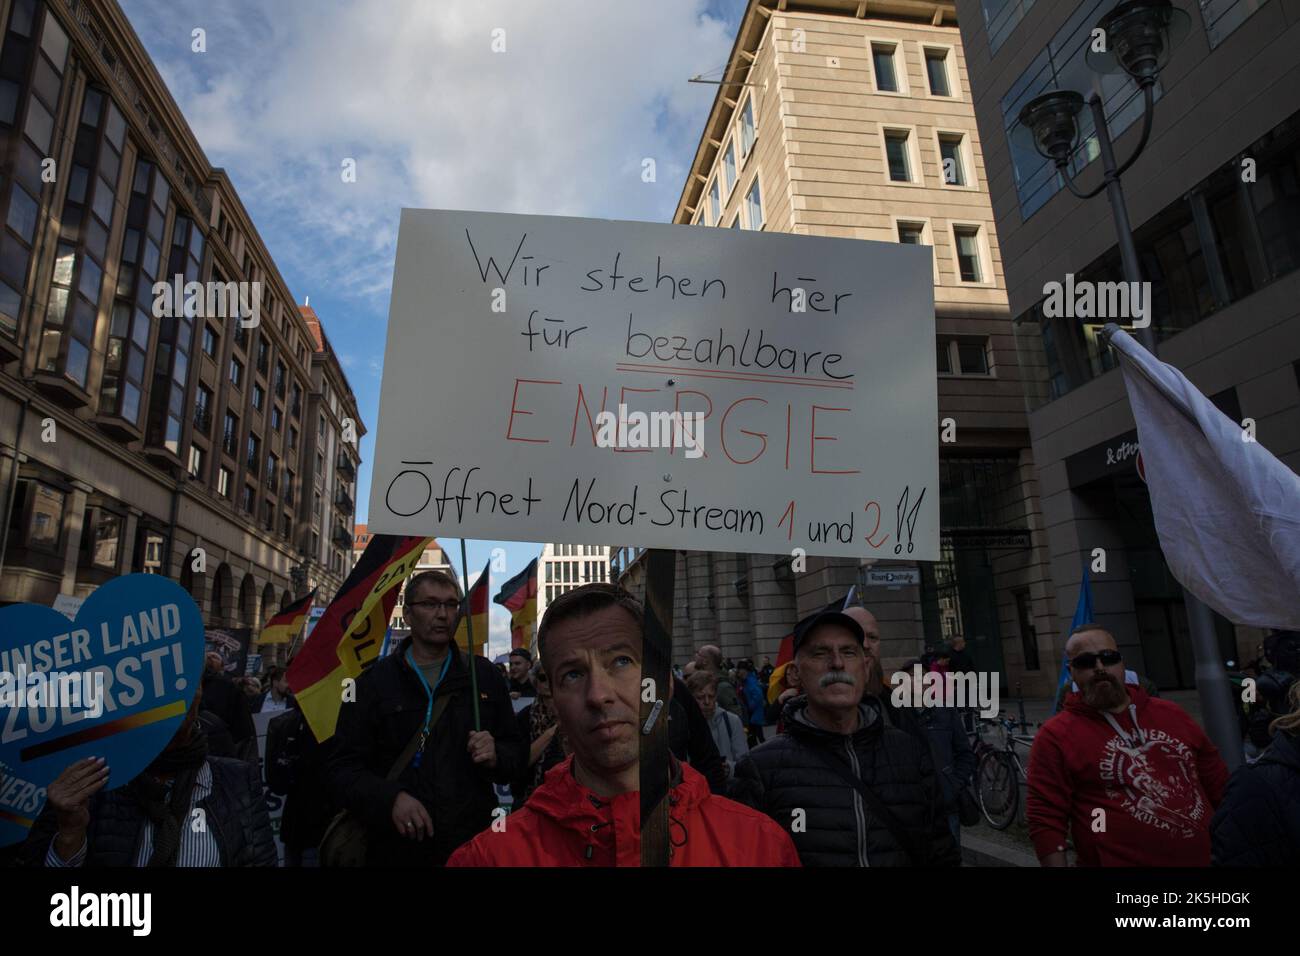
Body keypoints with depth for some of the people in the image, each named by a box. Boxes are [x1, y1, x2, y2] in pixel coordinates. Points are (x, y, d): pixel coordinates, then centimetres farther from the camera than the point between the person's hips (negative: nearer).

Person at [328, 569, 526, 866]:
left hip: (475, 842, 2)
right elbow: (344, 769, -4)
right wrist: (390, 798, -21)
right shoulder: (373, 682, 0)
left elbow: (517, 752, 8)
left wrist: (495, 757, -14)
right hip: (399, 848, -1)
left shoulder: (484, 675, 5)